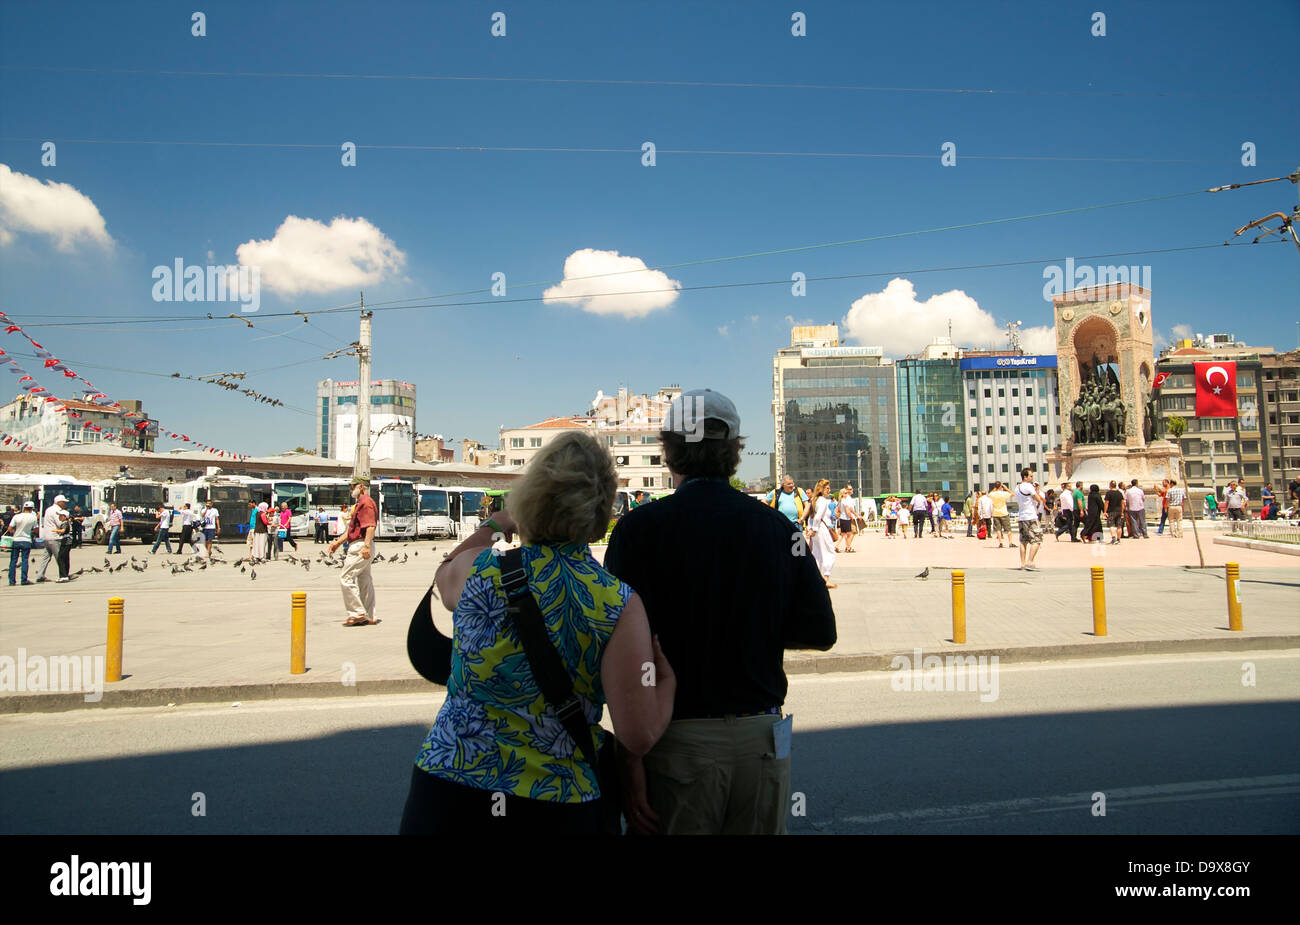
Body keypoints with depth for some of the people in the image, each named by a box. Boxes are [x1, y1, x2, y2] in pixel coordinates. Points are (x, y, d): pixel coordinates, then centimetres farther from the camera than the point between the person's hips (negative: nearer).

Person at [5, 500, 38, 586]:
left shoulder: (16, 517, -5)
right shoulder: (33, 517, -6)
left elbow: (9, 529, -6)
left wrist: (15, 531, 16)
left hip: (15, 541, 1)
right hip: (26, 541, -1)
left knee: (13, 561, 8)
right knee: (24, 560, 2)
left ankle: (11, 581, 9)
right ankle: (24, 580, -1)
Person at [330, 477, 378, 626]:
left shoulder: (366, 502, -11)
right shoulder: (360, 503, 24)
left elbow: (370, 526, -23)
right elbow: (353, 528, 29)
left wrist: (366, 546, -31)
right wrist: (338, 542, 27)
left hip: (360, 546, -11)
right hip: (359, 546, 11)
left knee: (346, 577, -11)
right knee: (364, 580, 11)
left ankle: (357, 613, -9)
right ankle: (369, 617, 14)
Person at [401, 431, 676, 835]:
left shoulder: (477, 570, -10)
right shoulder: (621, 604, -14)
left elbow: (444, 572, 18)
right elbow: (639, 736, -16)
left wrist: (493, 525, 31)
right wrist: (667, 681, 3)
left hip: (447, 790, 2)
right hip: (559, 808, -1)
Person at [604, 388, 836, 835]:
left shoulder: (641, 526, -11)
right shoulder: (778, 527, -2)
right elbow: (820, 632, 1)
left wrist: (630, 757, -11)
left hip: (678, 740, -3)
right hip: (763, 738, 3)